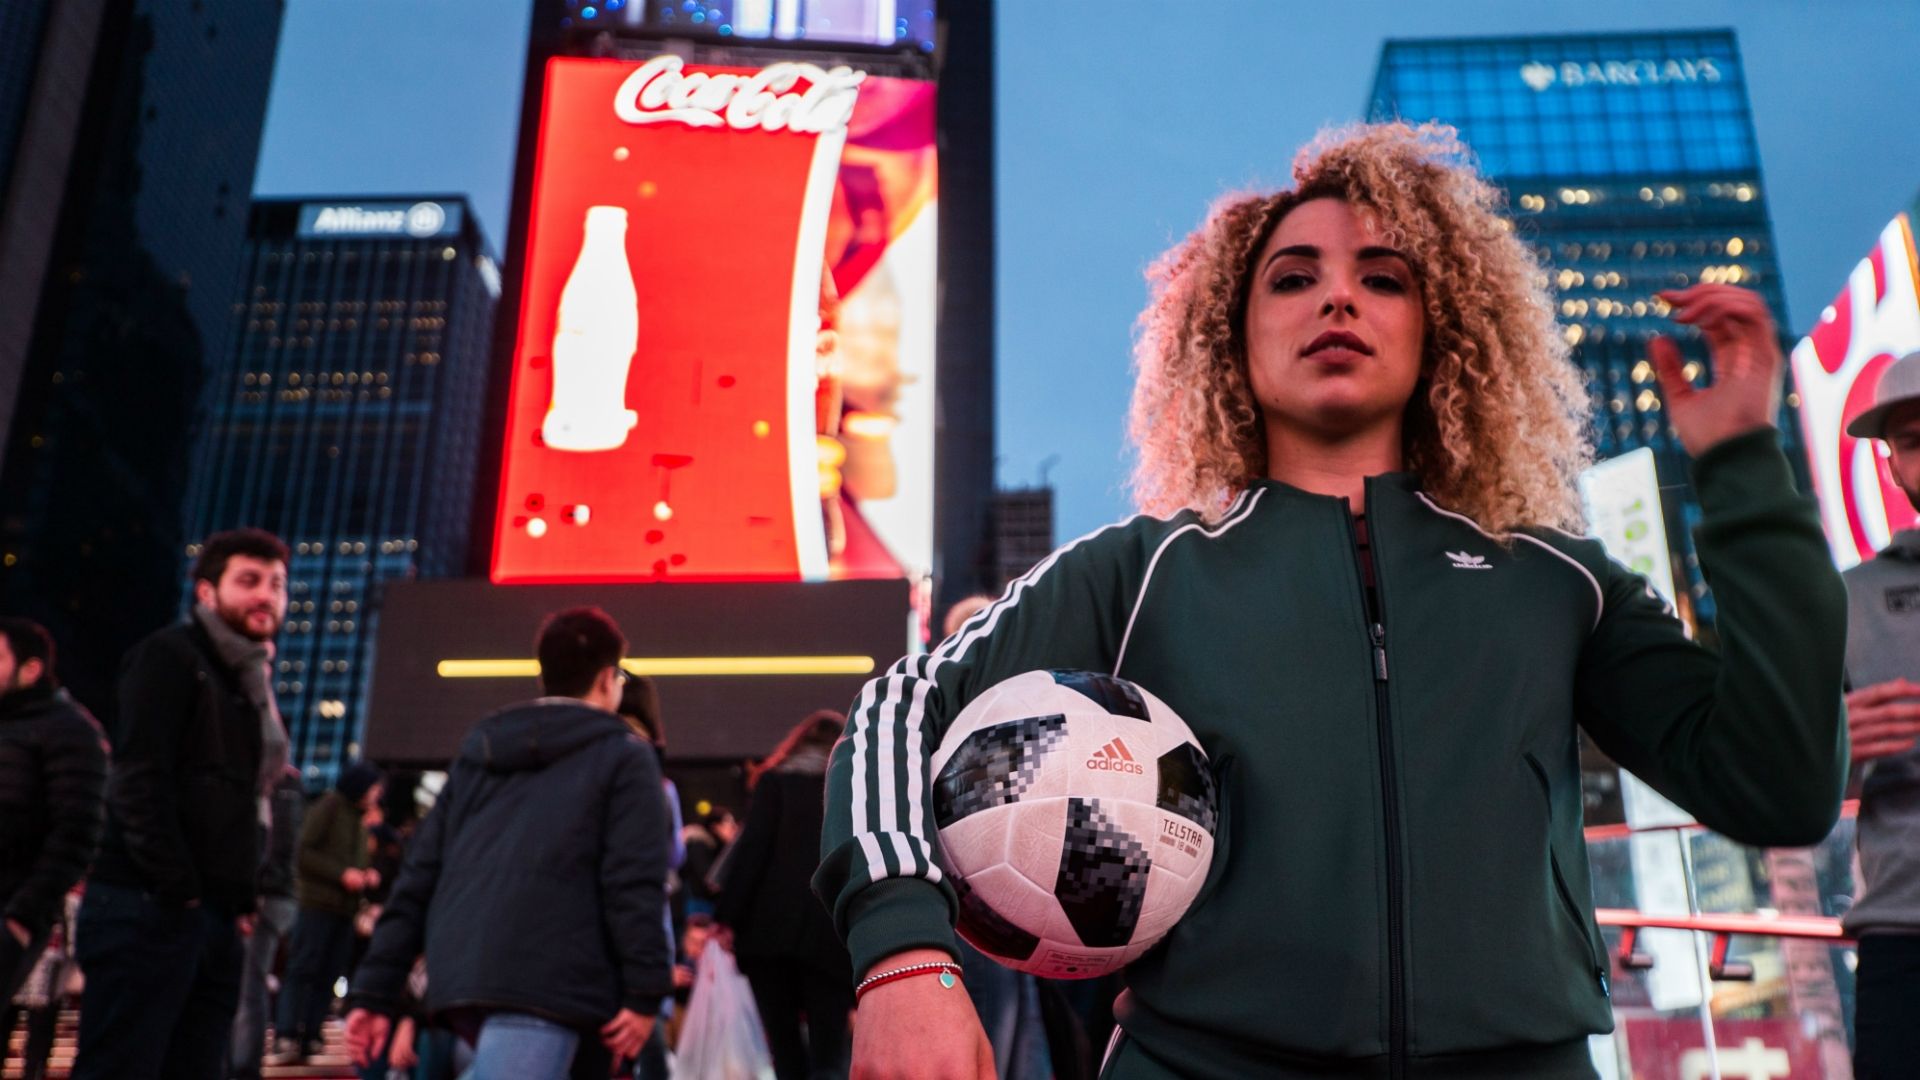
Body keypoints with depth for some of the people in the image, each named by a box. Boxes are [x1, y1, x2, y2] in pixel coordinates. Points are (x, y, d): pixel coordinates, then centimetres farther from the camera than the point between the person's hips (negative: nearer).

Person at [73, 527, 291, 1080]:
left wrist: (241, 899, 10)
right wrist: (177, 888, -17)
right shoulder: (170, 655, -3)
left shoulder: (251, 683, 21)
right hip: (148, 908, -8)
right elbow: (139, 780, -14)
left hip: (215, 916, 8)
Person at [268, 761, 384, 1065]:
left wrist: (366, 877, 5)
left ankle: (309, 1039, 5)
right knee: (302, 970, -10)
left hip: (345, 909, 7)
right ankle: (286, 1038, -12)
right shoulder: (329, 807, -3)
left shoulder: (358, 818, 19)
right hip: (318, 904, -7)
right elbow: (305, 853, -11)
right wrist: (342, 874, -17)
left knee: (327, 977, 4)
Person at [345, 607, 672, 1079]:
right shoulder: (623, 757, 5)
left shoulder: (476, 753, 22)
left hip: (462, 980, 7)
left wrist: (375, 991, 16)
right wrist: (646, 992, -7)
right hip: (546, 986, -7)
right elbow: (634, 883, -7)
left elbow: (419, 876, 17)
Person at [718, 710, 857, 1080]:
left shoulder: (777, 781, 11)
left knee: (785, 1047, 9)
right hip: (833, 935, 1)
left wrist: (726, 918, -4)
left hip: (770, 927, -1)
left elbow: (752, 849, -2)